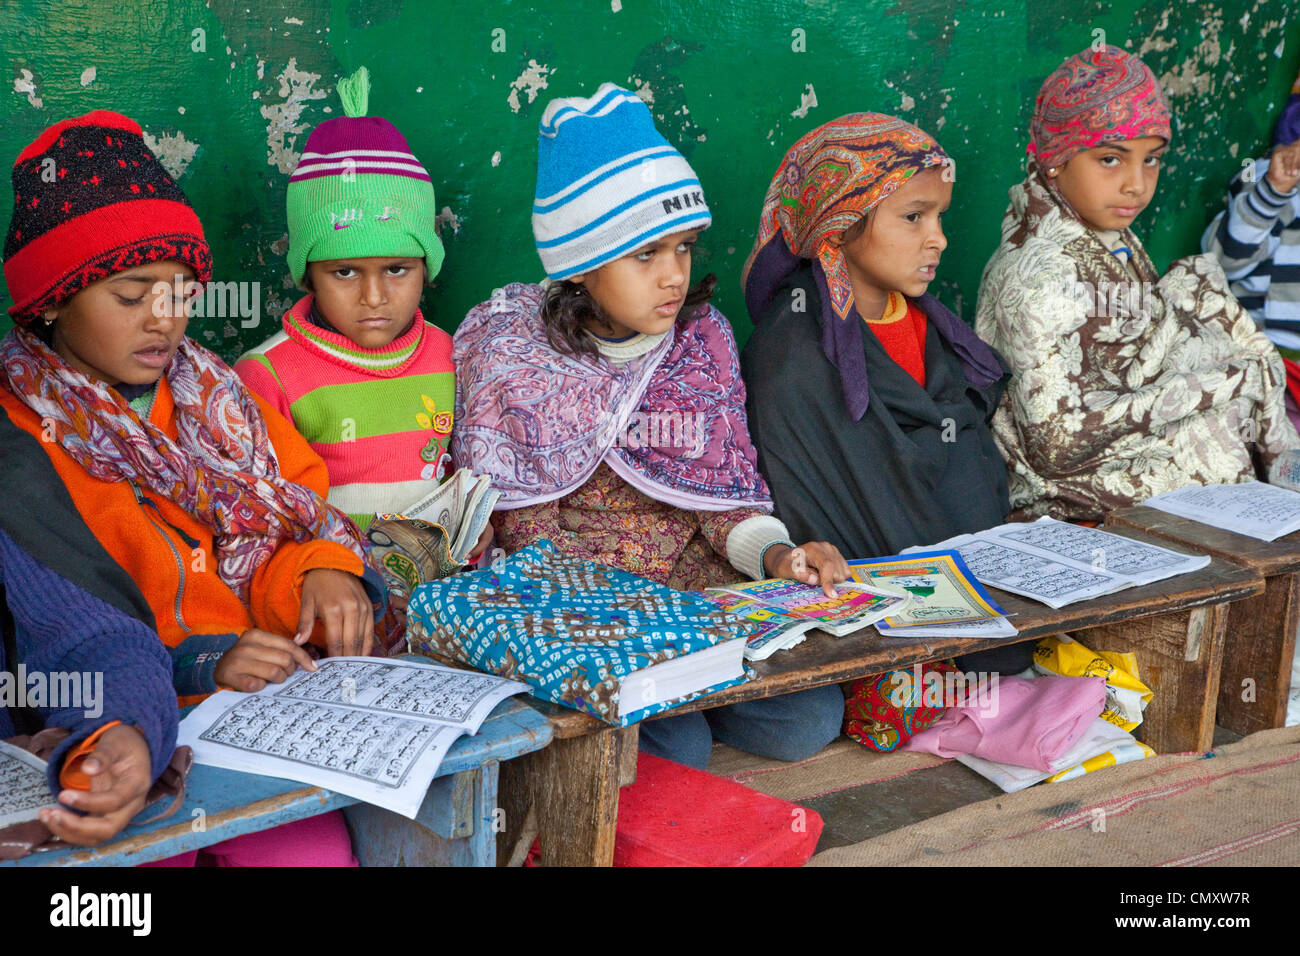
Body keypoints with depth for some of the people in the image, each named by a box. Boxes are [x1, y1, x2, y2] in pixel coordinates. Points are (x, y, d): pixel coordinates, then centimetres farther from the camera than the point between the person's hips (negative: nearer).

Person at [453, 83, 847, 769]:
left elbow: (723, 483, 4)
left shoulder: (701, 337, 3)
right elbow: (525, 533, -10)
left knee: (810, 719, -13)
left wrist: (777, 553, -18)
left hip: (699, 583, 5)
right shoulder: (511, 350, -9)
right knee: (679, 748, -25)